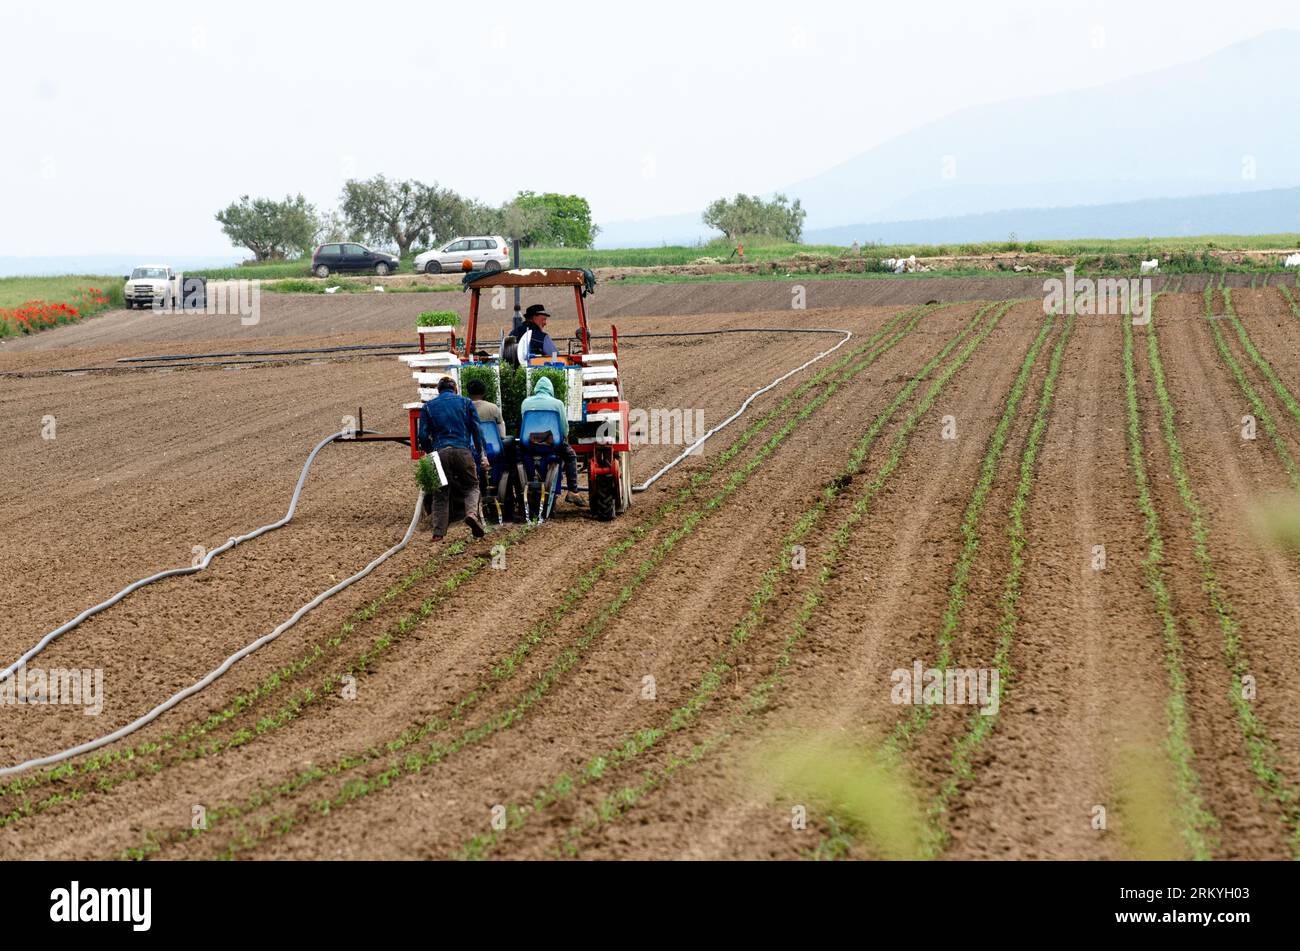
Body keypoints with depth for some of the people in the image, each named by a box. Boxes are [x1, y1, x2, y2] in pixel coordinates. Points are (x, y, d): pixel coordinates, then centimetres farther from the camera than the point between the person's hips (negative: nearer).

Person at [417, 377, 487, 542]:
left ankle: (438, 532, -1)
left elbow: (423, 435, 8)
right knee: (471, 486, 11)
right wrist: (481, 454, 14)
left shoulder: (428, 406, 15)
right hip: (463, 451, -1)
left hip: (440, 452, 1)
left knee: (441, 494, 7)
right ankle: (472, 512, -18)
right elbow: (476, 430, 8)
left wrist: (430, 453, 21)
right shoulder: (465, 402, 14)